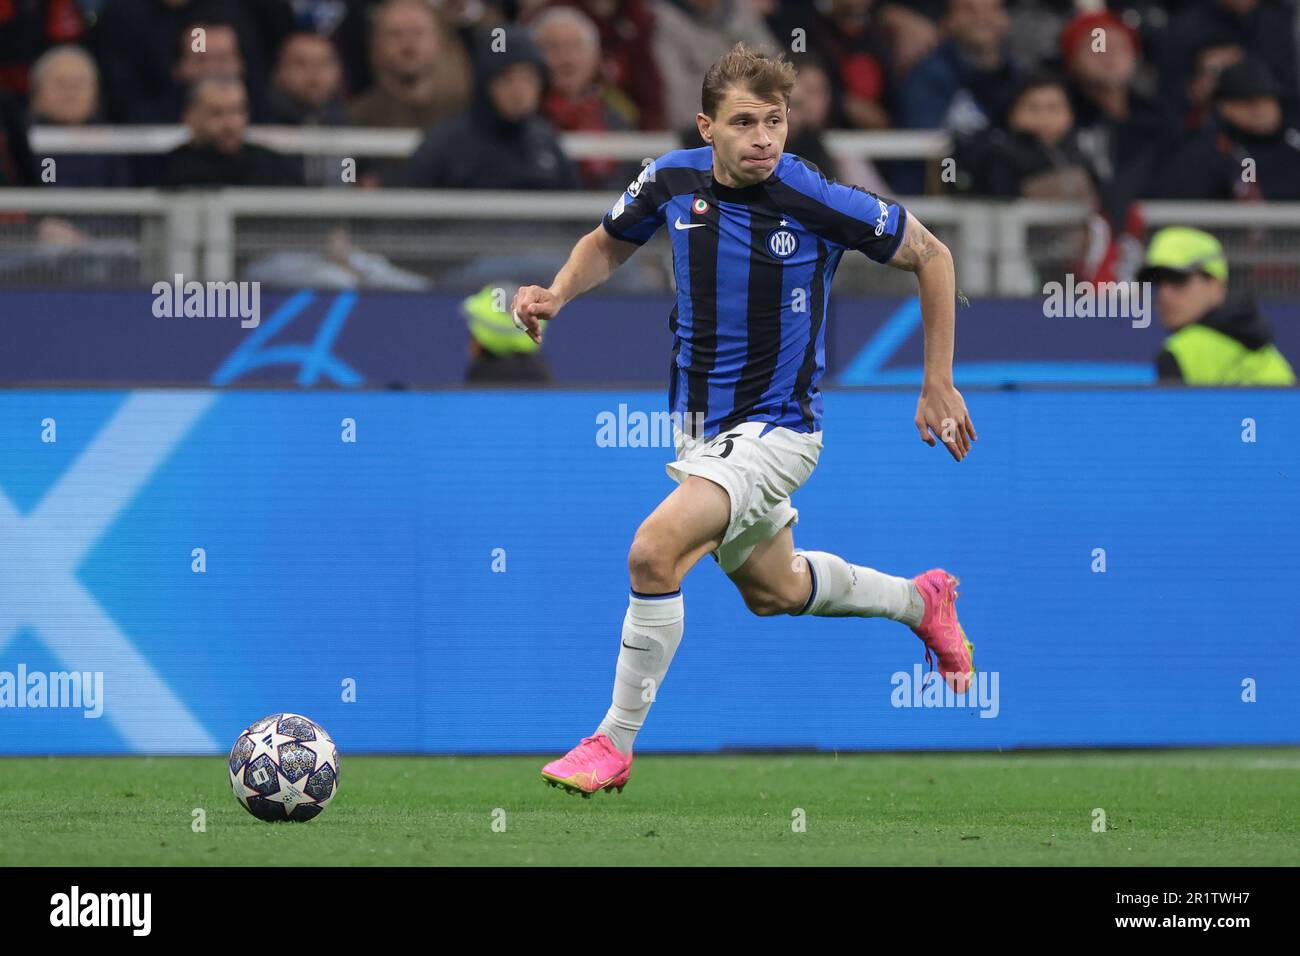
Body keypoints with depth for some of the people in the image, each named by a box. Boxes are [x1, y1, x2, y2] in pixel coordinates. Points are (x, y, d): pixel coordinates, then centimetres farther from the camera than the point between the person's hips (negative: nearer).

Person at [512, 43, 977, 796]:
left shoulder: (819, 201, -22)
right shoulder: (673, 180, -8)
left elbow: (931, 256, -7)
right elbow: (611, 242, 14)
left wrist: (939, 386, -6)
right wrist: (556, 295, -7)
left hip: (775, 429, -6)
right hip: (700, 423, 6)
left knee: (655, 551, -26)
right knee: (774, 590, 25)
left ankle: (615, 743, -11)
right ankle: (920, 602, 53)